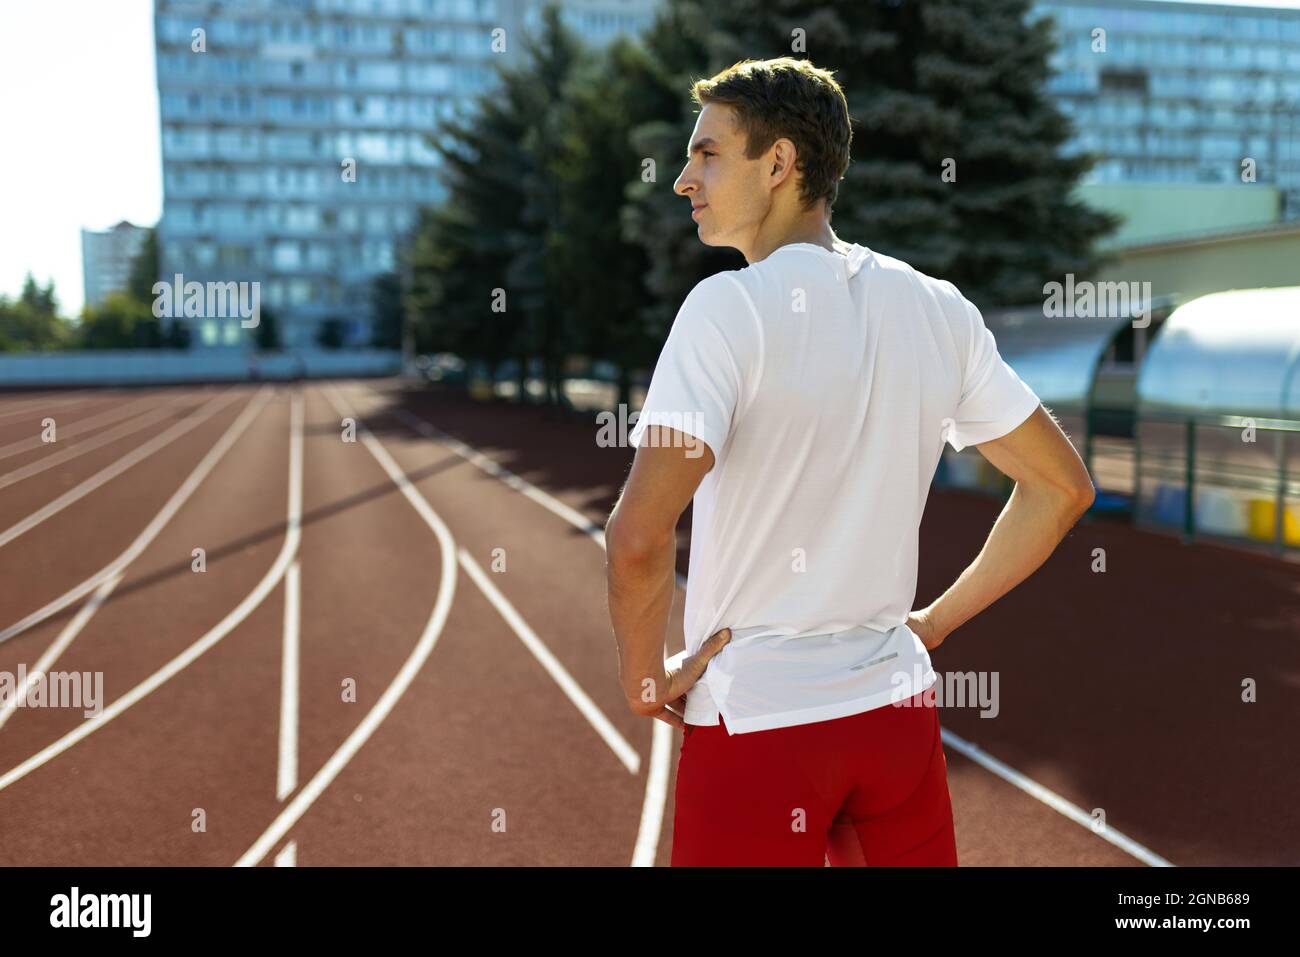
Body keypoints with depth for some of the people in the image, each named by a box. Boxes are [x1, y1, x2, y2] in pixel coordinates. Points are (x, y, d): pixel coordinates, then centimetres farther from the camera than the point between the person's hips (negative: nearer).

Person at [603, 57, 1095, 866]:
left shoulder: (729, 306, -15)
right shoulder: (939, 309, 2)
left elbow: (639, 538, -23)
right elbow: (1064, 485, 10)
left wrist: (645, 674, -6)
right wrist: (934, 623, 13)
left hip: (755, 718, -5)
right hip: (899, 711, 5)